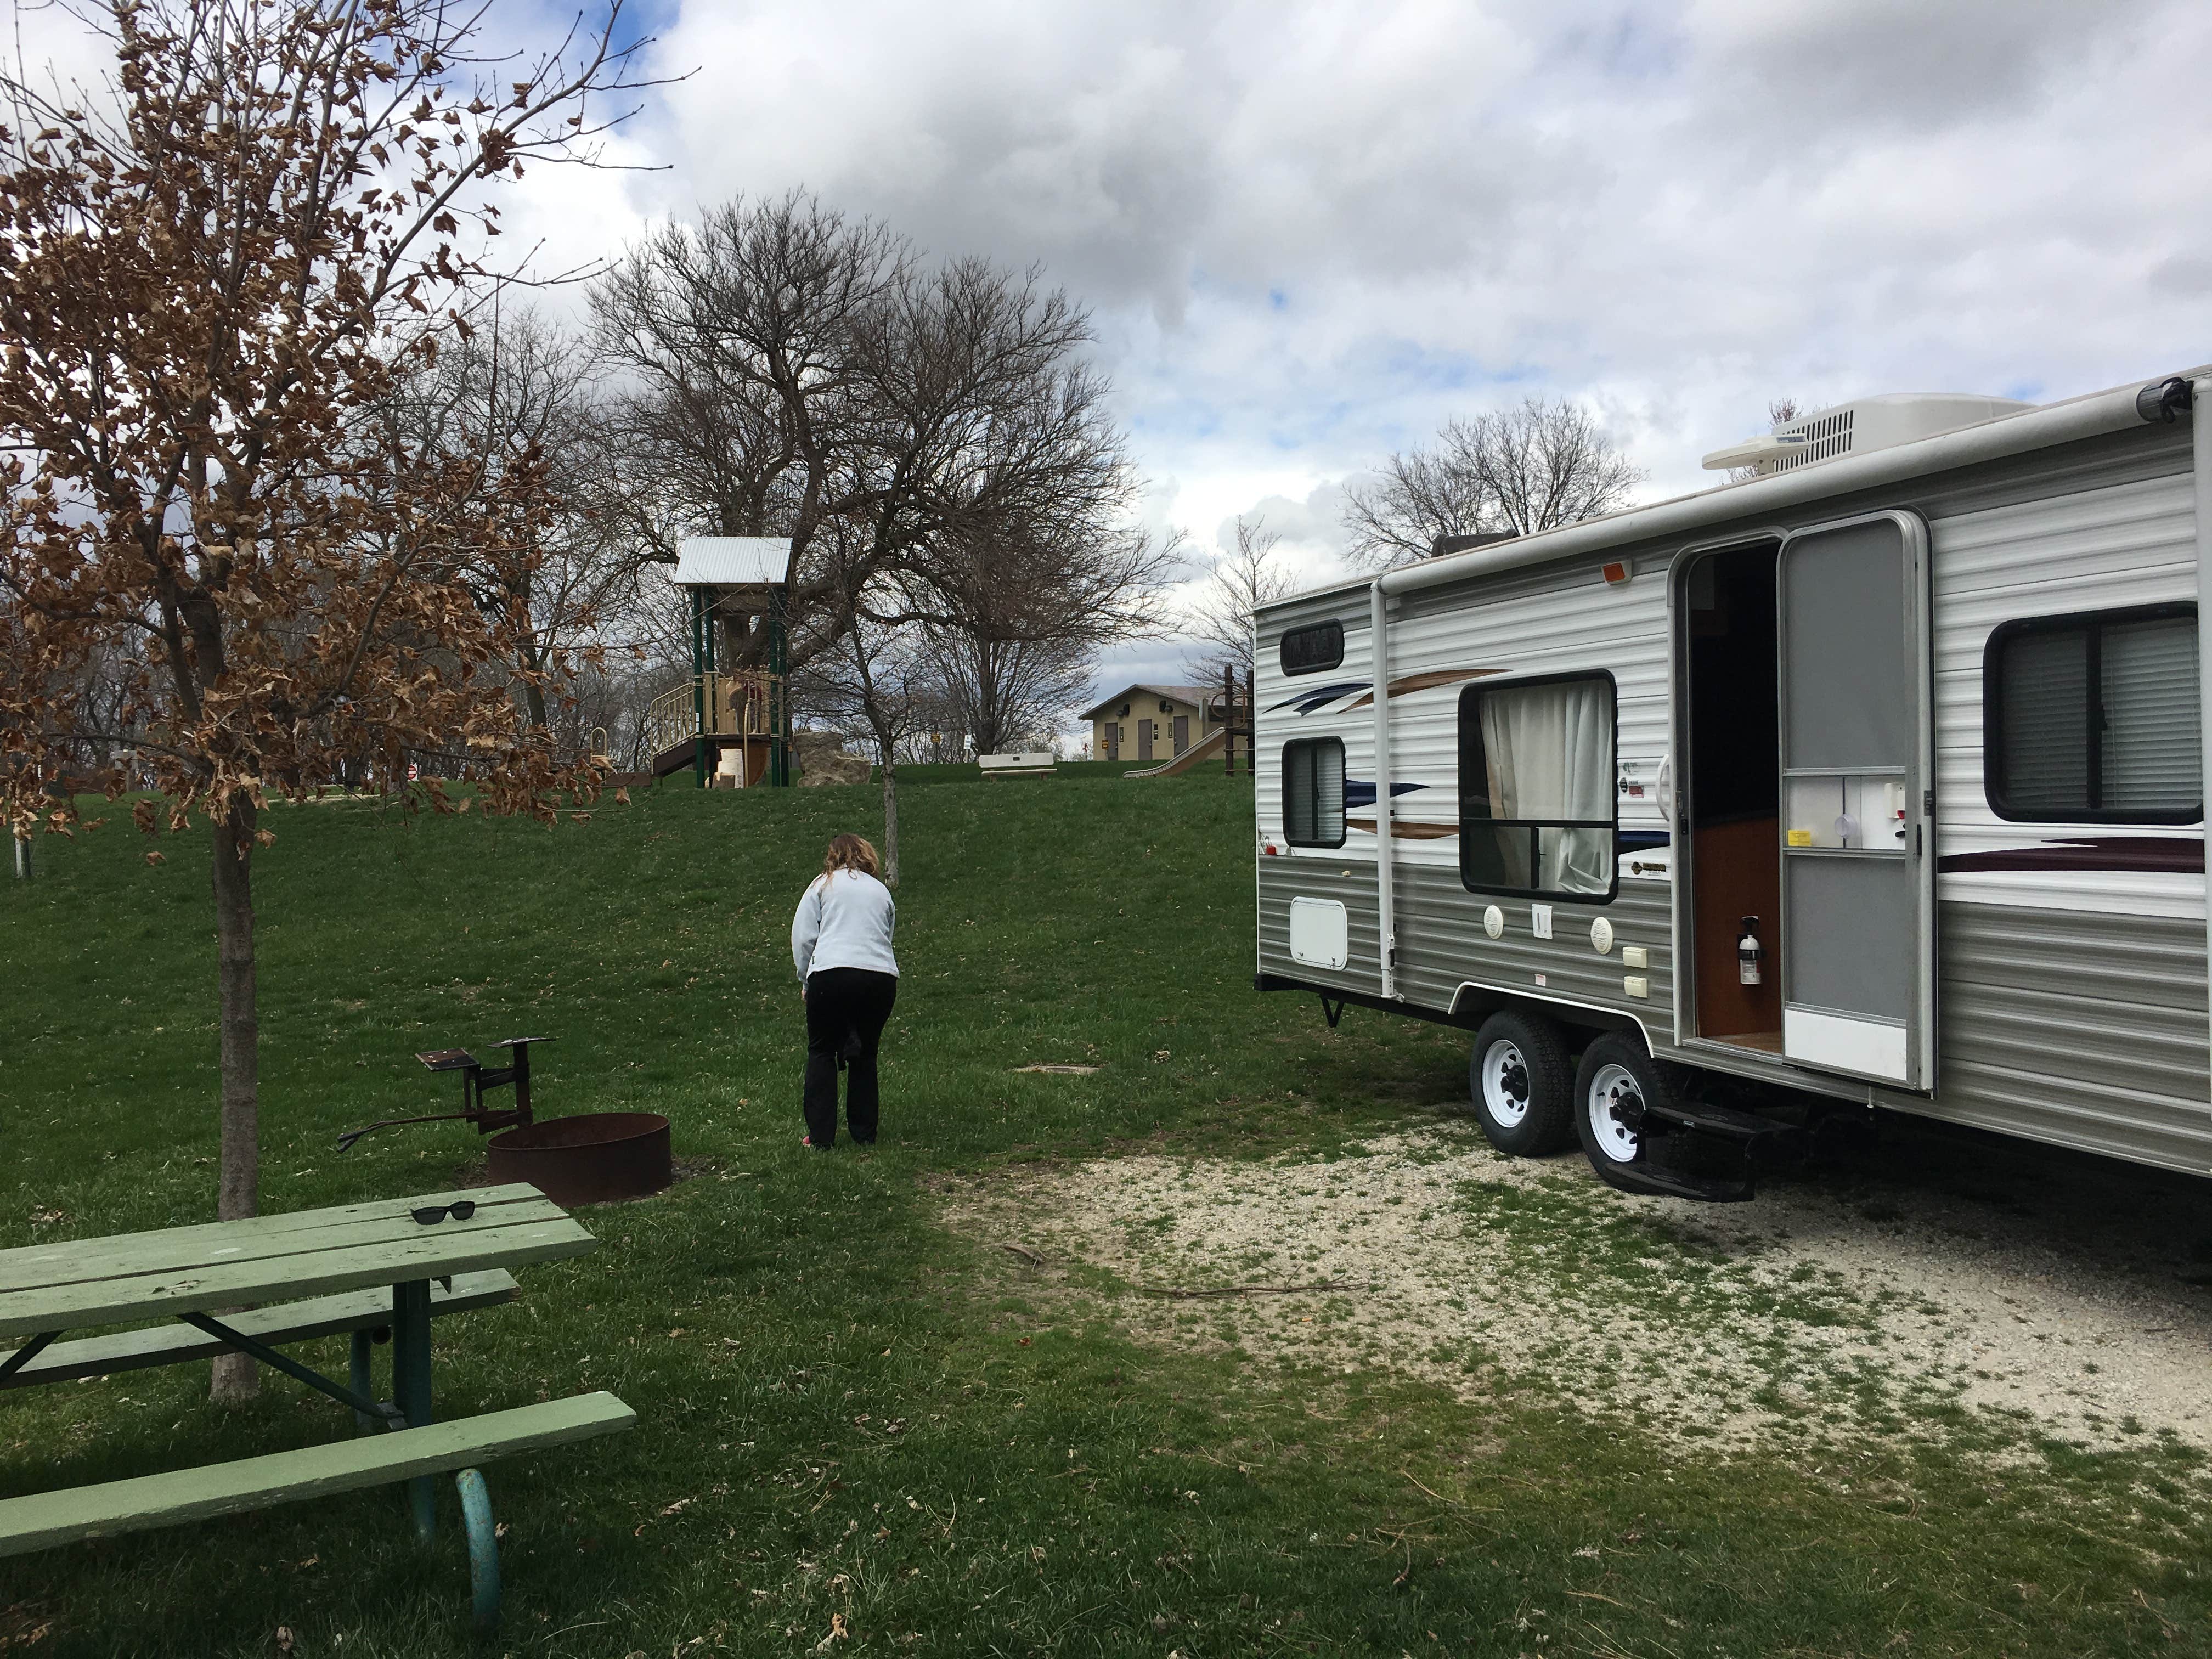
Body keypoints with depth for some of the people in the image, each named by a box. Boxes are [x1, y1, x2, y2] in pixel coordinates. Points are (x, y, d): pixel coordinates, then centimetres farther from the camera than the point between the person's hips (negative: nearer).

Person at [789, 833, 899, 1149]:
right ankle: (865, 1133, 21)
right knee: (865, 1055, 18)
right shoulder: (881, 890, 24)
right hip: (882, 977, 3)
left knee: (822, 1053, 11)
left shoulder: (823, 885, 12)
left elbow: (803, 937, 5)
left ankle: (821, 1137, 11)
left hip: (832, 973, -3)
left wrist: (806, 982, 16)